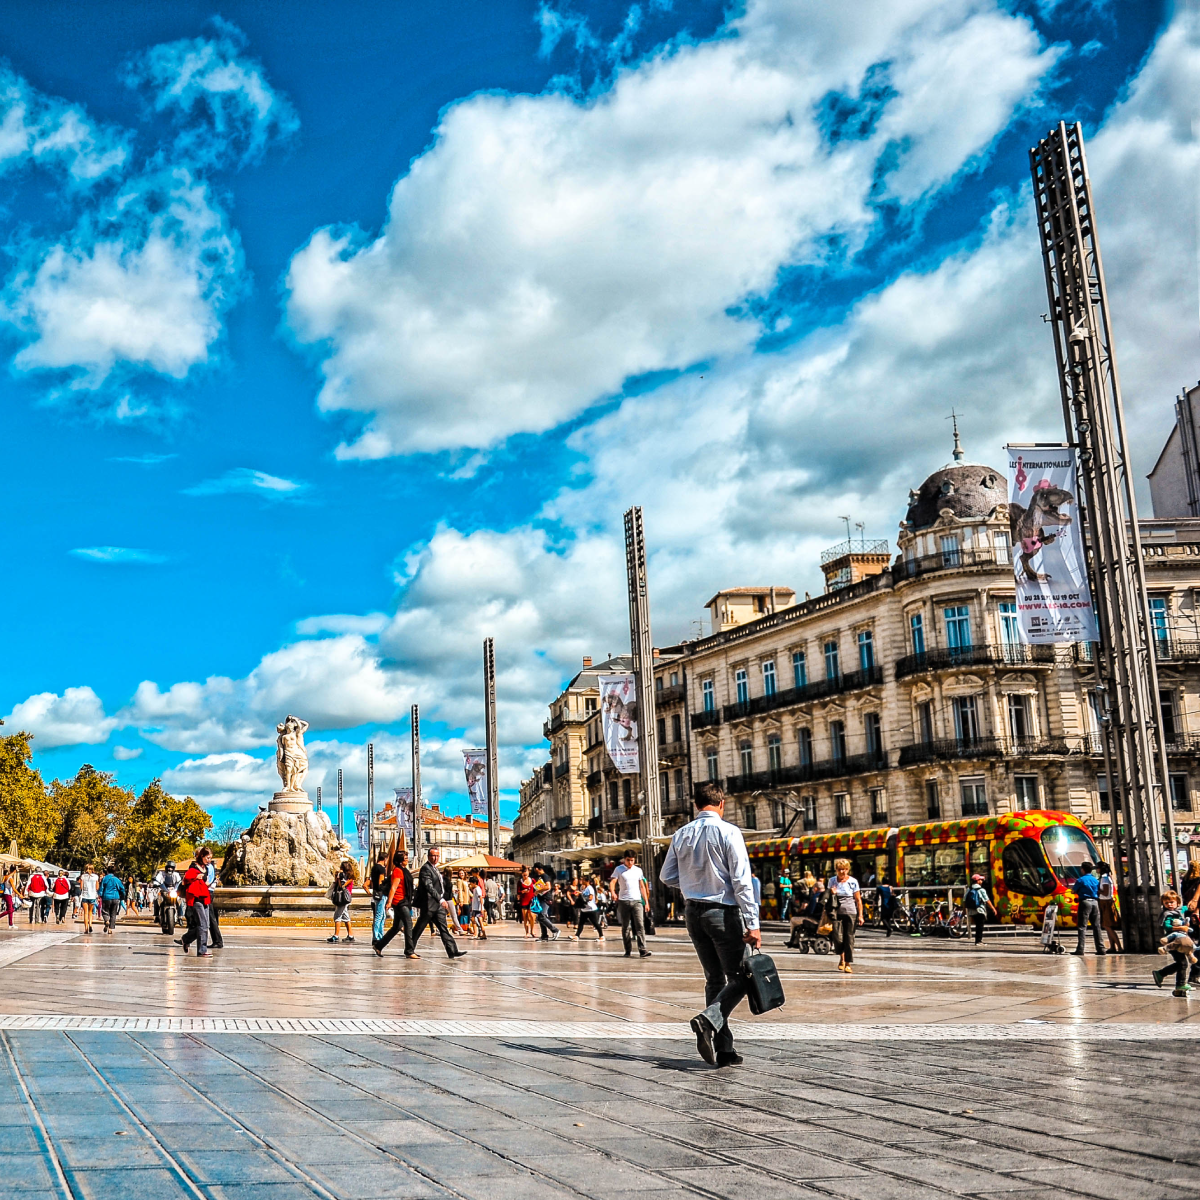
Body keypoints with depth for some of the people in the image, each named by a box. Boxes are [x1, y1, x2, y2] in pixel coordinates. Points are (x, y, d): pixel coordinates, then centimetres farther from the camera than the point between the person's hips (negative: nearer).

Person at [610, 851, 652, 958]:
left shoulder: (638, 870, 12)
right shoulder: (619, 869, 3)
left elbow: (642, 886, 16)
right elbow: (612, 881, -9)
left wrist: (646, 901, 10)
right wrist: (613, 892, -30)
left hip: (637, 901, 1)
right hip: (623, 901, -1)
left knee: (639, 925, -11)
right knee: (625, 927, 5)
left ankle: (643, 950, -15)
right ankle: (628, 951, 15)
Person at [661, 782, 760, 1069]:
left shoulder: (681, 835, 5)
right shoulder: (728, 832, -10)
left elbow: (666, 876, 10)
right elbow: (742, 880, -14)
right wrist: (752, 924, -15)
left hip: (693, 911, 6)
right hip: (723, 912, -6)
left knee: (714, 978, 13)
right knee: (739, 978, 2)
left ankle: (723, 1050, 10)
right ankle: (709, 1019, -23)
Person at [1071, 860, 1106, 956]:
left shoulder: (1080, 880, -6)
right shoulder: (1096, 880, 12)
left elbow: (1073, 891, 1)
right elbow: (1099, 892, 15)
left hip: (1085, 902, -5)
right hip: (1095, 902, 5)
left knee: (1082, 926, -6)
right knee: (1096, 926, 10)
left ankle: (1080, 949, -11)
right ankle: (1100, 949, 10)